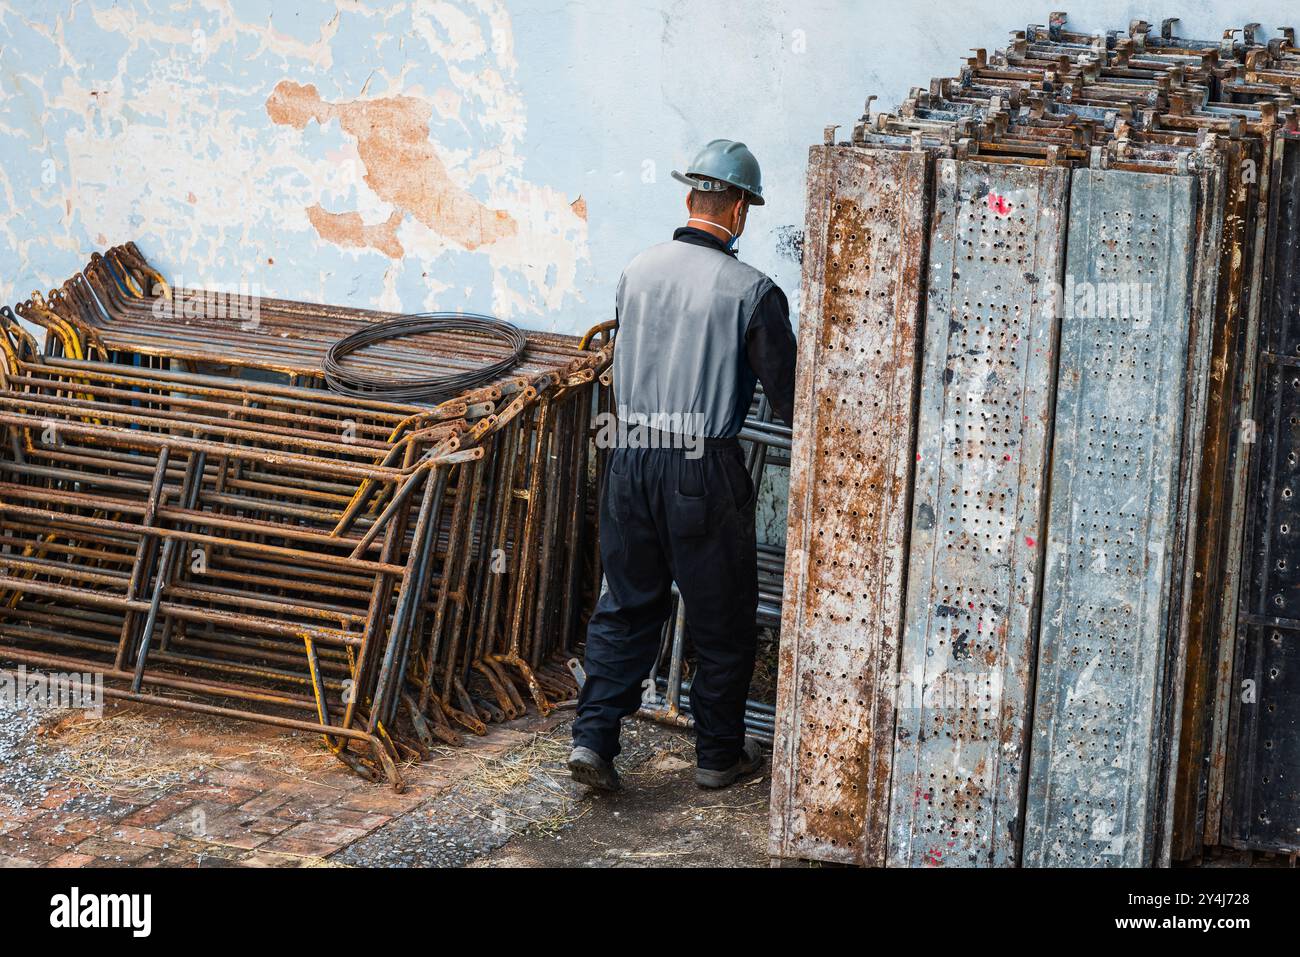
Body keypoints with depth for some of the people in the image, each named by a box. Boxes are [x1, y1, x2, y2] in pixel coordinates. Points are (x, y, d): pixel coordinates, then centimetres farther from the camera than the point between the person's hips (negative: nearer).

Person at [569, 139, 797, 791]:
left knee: (626, 606, 15)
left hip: (631, 461, 4)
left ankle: (593, 735, 6)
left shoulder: (636, 273, 4)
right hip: (705, 471, -4)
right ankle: (719, 754, 21)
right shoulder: (752, 293, -11)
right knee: (721, 618, 11)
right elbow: (788, 398, -8)